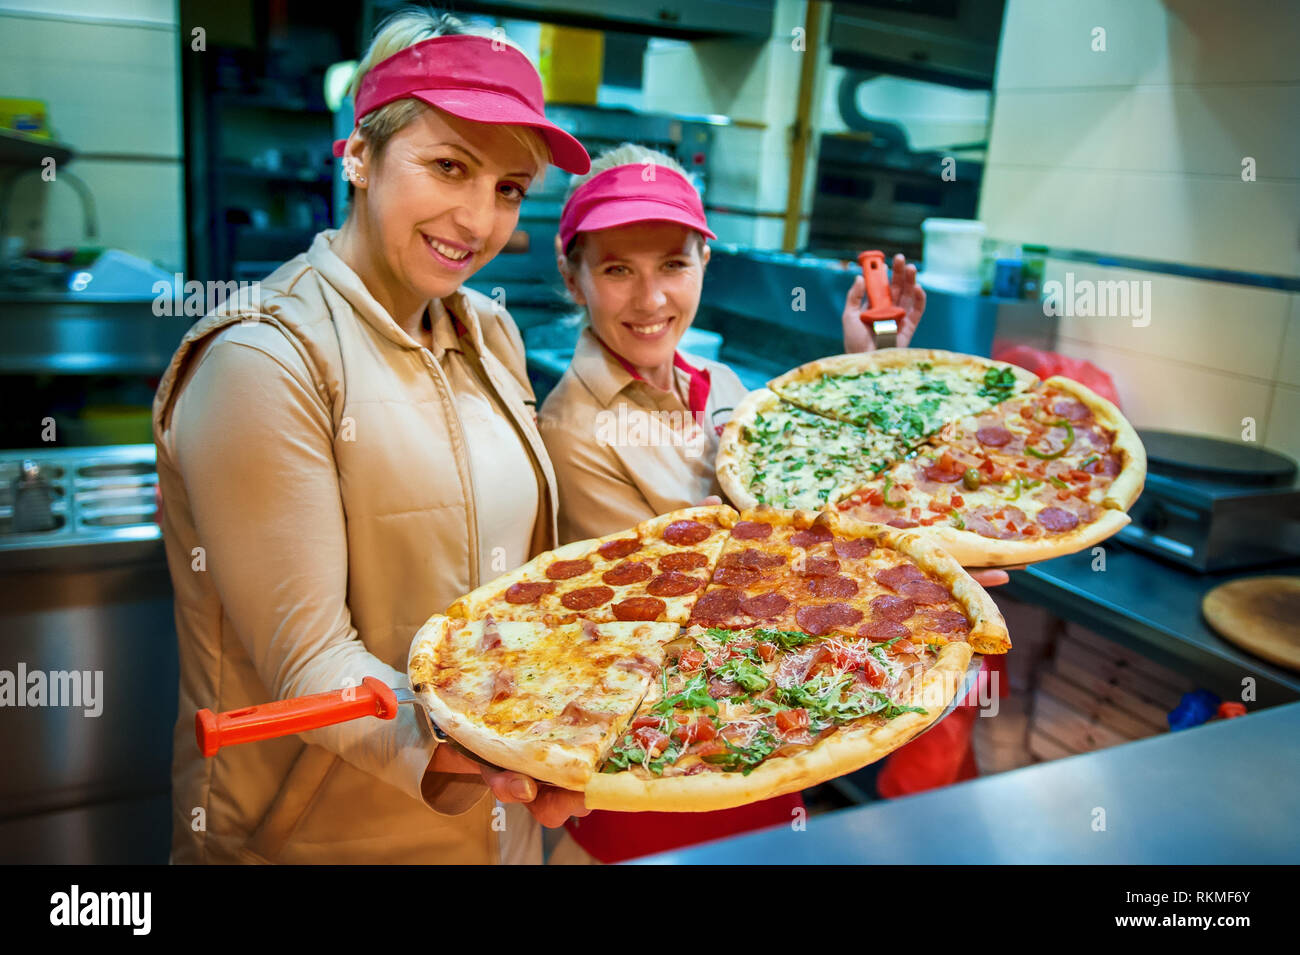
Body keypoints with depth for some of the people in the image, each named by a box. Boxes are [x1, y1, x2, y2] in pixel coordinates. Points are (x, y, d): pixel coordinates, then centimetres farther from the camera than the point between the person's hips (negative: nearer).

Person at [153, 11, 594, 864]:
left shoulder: (490, 333, 1)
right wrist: (443, 765, -38)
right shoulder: (264, 360, -20)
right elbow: (307, 659, -22)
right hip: (322, 830, -6)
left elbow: (525, 577, 4)